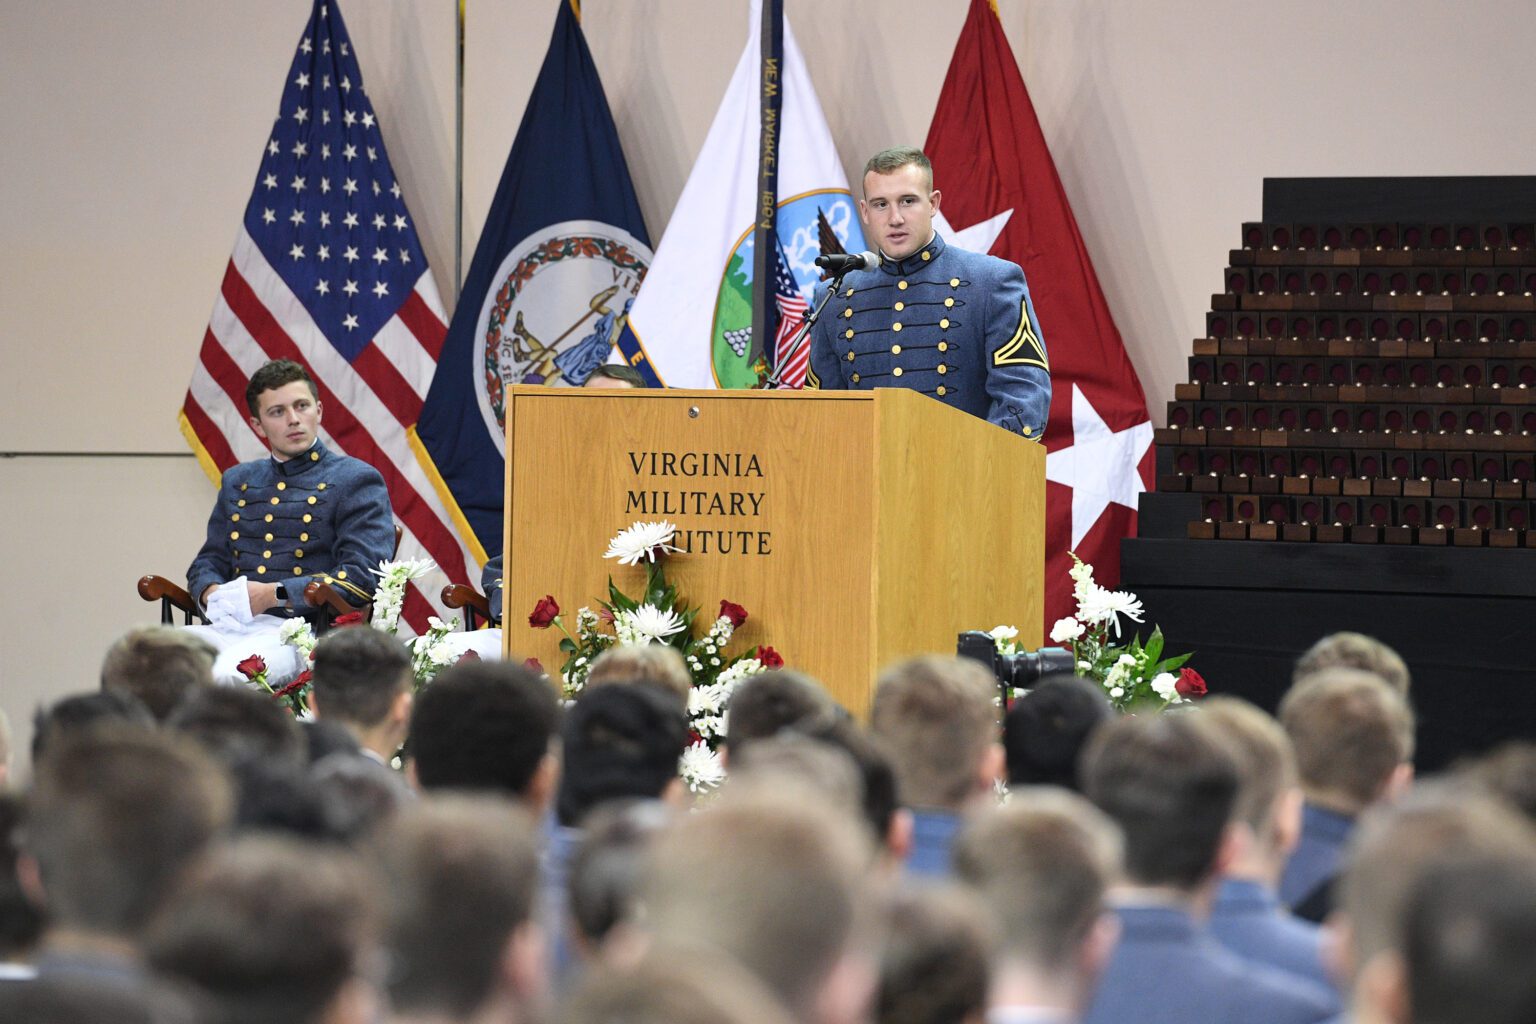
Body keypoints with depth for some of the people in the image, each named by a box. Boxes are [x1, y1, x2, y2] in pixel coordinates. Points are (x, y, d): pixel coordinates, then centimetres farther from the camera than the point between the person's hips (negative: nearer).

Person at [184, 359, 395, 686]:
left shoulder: (355, 481, 5)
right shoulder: (237, 482, 25)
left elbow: (364, 576, -7)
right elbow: (209, 561, 26)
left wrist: (274, 594, -14)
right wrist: (212, 593, 0)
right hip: (232, 626, 6)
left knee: (226, 672, -37)